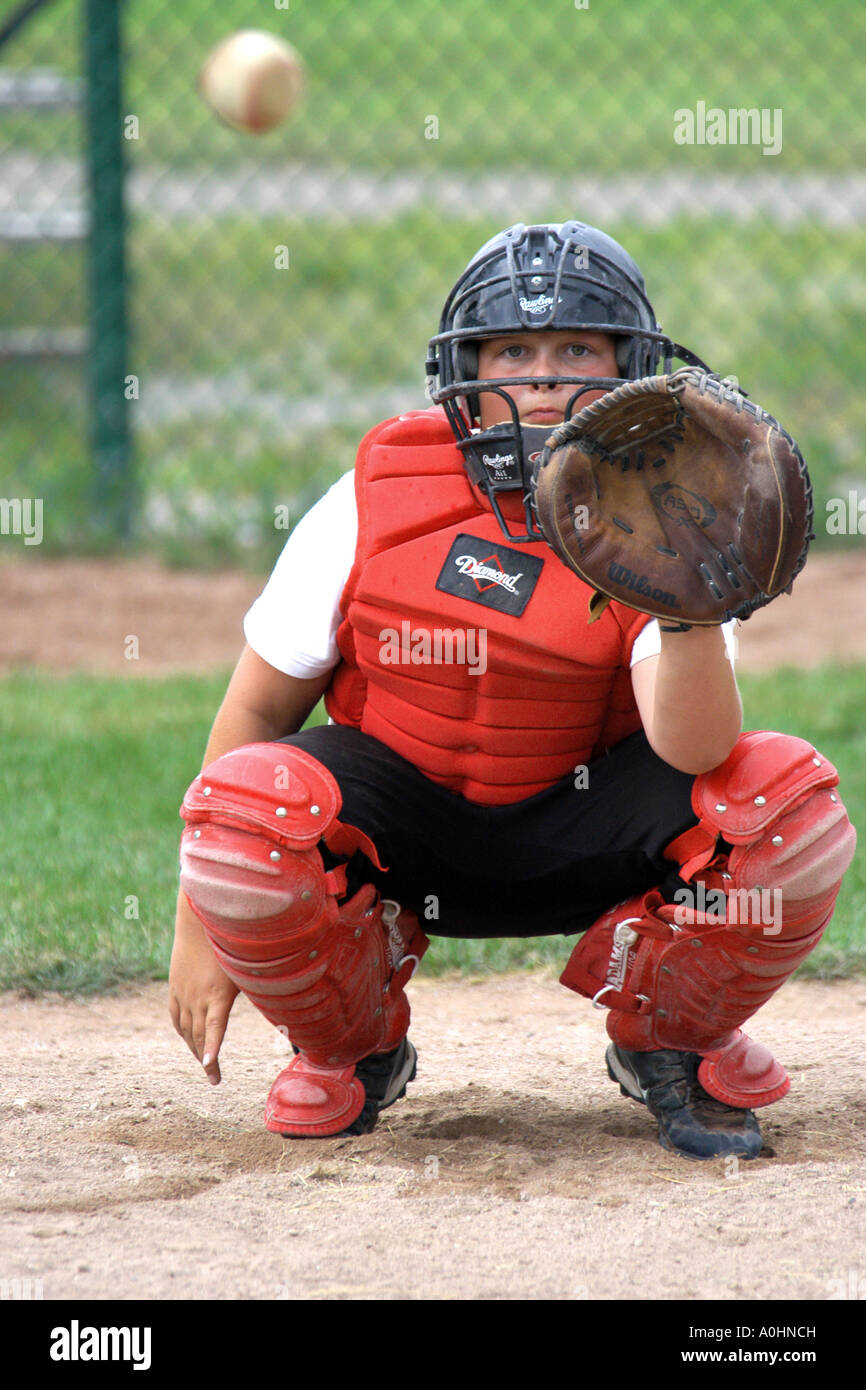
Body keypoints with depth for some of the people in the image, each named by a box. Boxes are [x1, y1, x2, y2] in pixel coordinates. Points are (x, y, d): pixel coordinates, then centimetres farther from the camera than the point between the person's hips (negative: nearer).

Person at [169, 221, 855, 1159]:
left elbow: (692, 753, -29)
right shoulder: (379, 501, -12)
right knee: (242, 804, -33)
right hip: (396, 827, 0)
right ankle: (351, 1051, 1)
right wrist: (199, 927, -7)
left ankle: (670, 1046, 5)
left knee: (786, 800, -27)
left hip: (578, 840, 0)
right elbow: (259, 707, -4)